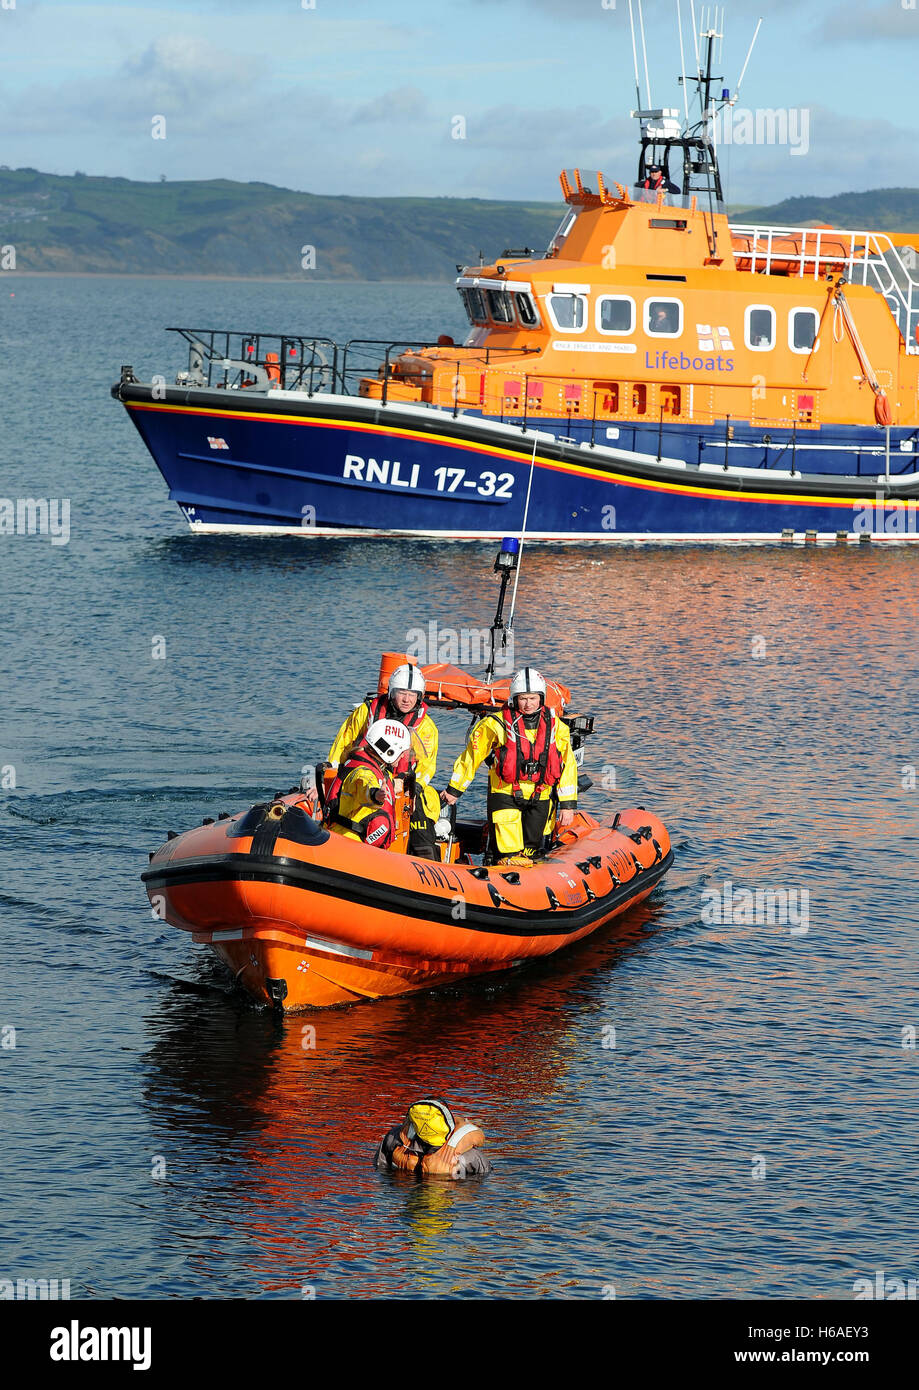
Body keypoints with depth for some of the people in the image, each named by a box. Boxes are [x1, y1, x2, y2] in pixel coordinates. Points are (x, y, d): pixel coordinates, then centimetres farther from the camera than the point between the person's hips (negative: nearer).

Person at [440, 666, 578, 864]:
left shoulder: (555, 725, 2)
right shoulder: (497, 723, -7)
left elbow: (568, 765, 7)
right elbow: (471, 755, 3)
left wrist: (568, 804, 2)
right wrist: (454, 790, 9)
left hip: (540, 799, 3)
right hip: (505, 794, -3)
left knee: (530, 851, 9)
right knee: (509, 854, -13)